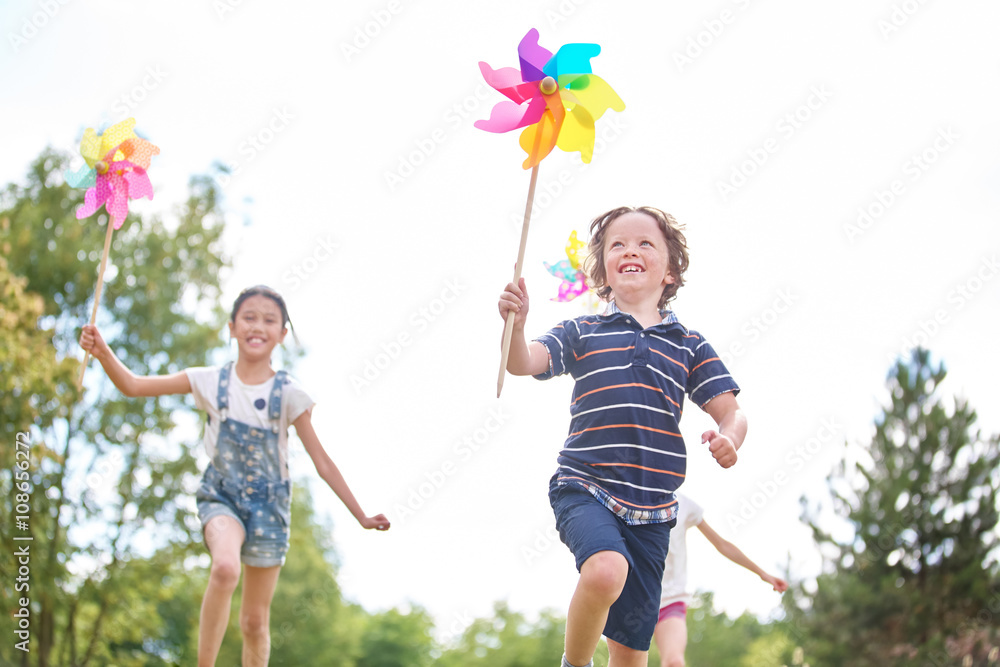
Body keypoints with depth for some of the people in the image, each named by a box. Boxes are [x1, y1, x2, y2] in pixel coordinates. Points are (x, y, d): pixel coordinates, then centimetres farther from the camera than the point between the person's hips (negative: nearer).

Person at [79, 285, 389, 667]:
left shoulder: (288, 394, -6)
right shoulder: (211, 382, -4)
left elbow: (322, 462, -2)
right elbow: (132, 386, -5)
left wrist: (361, 517, -4)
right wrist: (103, 353, -24)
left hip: (269, 504, 1)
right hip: (222, 496, -1)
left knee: (255, 621, 5)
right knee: (225, 567, -34)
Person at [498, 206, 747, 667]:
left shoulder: (689, 345, 12)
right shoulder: (582, 334, 7)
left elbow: (731, 412, 9)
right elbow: (524, 363, -8)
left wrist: (729, 439, -14)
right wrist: (516, 324, -29)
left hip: (651, 509, 3)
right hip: (585, 489, -3)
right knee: (606, 568, -33)